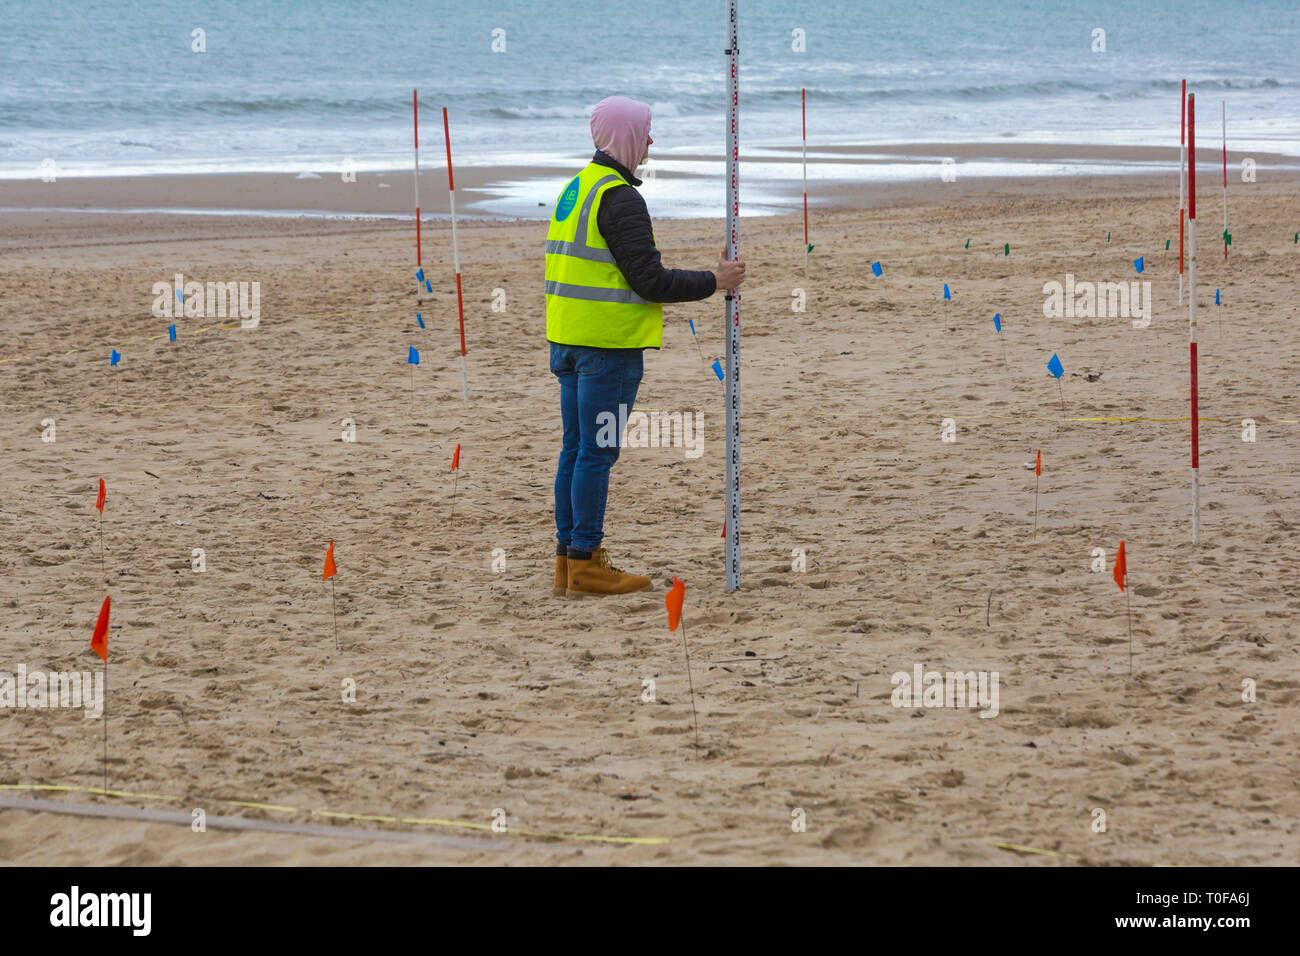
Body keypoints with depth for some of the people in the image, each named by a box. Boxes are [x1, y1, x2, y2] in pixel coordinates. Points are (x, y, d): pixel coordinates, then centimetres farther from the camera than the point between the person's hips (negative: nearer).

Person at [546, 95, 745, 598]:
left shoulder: (576, 189, 15)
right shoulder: (620, 199, -15)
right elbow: (649, 280, -18)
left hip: (569, 338, 9)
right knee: (597, 452, -5)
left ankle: (568, 559, 15)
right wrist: (714, 282, -8)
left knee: (576, 449, 12)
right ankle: (584, 563, -3)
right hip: (609, 345, -9)